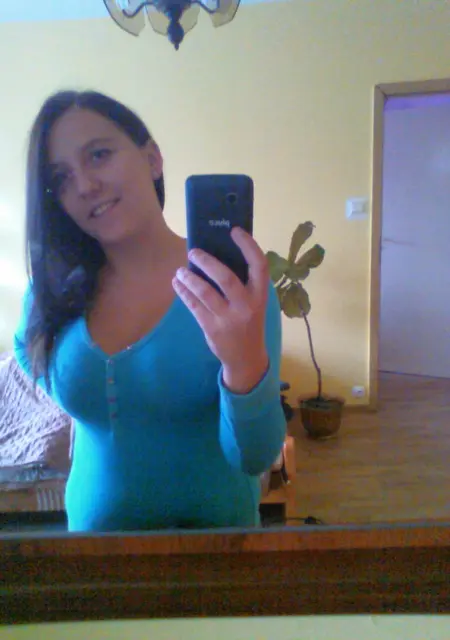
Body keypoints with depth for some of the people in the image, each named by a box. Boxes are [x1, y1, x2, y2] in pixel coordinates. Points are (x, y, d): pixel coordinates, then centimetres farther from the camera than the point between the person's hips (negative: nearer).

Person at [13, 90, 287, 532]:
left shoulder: (235, 286, -20)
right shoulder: (54, 291, -8)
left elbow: (253, 458, -23)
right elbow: (31, 352, 14)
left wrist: (246, 363, -41)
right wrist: (85, 407, 0)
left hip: (215, 526, -2)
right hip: (92, 524, 3)